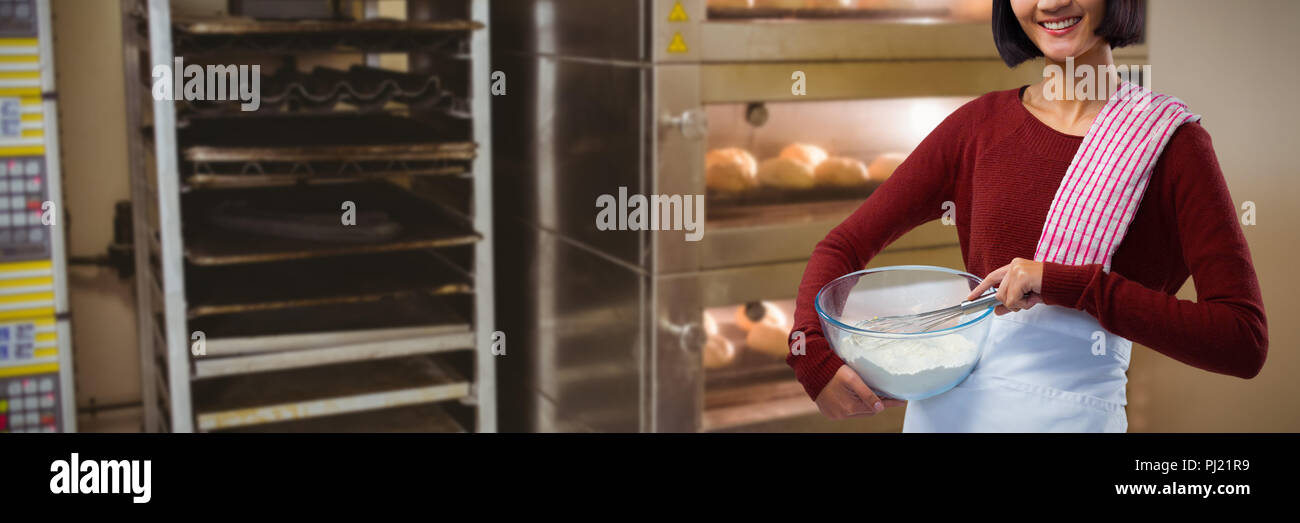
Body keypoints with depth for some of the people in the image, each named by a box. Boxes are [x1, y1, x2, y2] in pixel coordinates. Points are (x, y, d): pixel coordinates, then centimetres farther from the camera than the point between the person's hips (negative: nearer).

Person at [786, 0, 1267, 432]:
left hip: (1071, 416, -3)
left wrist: (1070, 285, -22)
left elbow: (1245, 342, -13)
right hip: (944, 408, 3)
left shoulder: (1169, 142, -6)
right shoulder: (980, 125, 3)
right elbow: (843, 246, 5)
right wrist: (813, 356, -13)